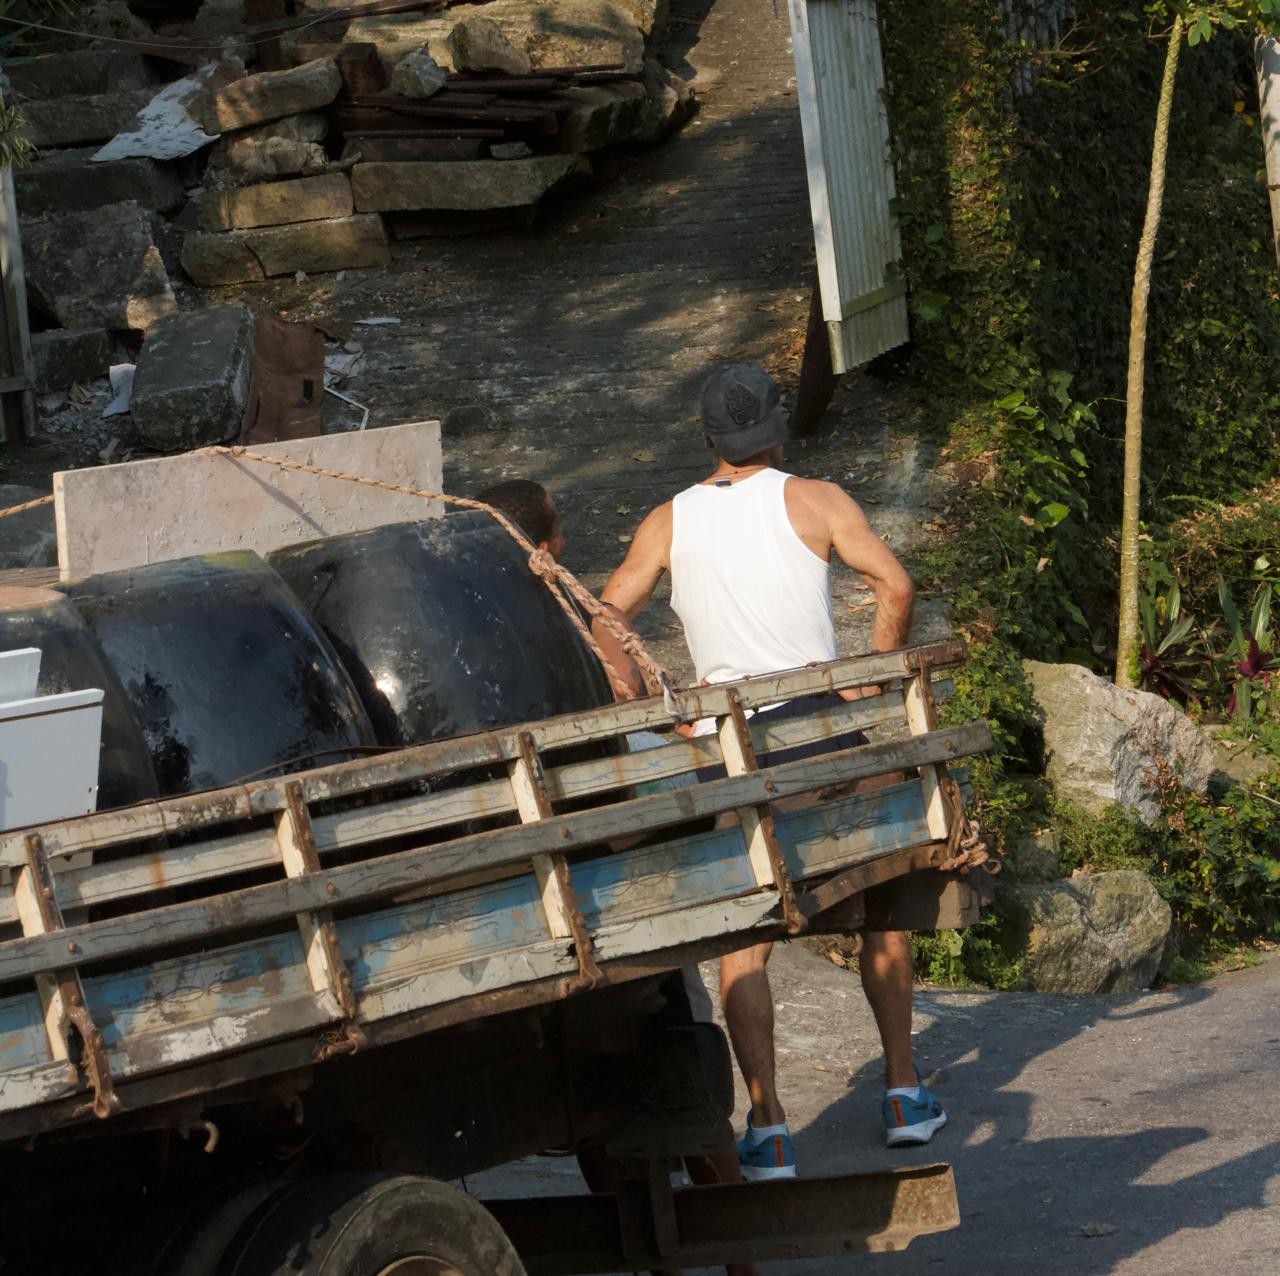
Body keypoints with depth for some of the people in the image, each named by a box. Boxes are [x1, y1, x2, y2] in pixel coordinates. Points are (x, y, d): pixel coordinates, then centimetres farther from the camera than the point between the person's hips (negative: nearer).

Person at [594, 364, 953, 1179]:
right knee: (880, 909, 16)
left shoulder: (670, 522, 8)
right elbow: (895, 585, -11)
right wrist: (871, 684, -3)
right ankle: (904, 1093, 19)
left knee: (742, 937, 2)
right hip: (824, 730, -1)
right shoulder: (814, 501, 1)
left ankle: (768, 1126, -6)